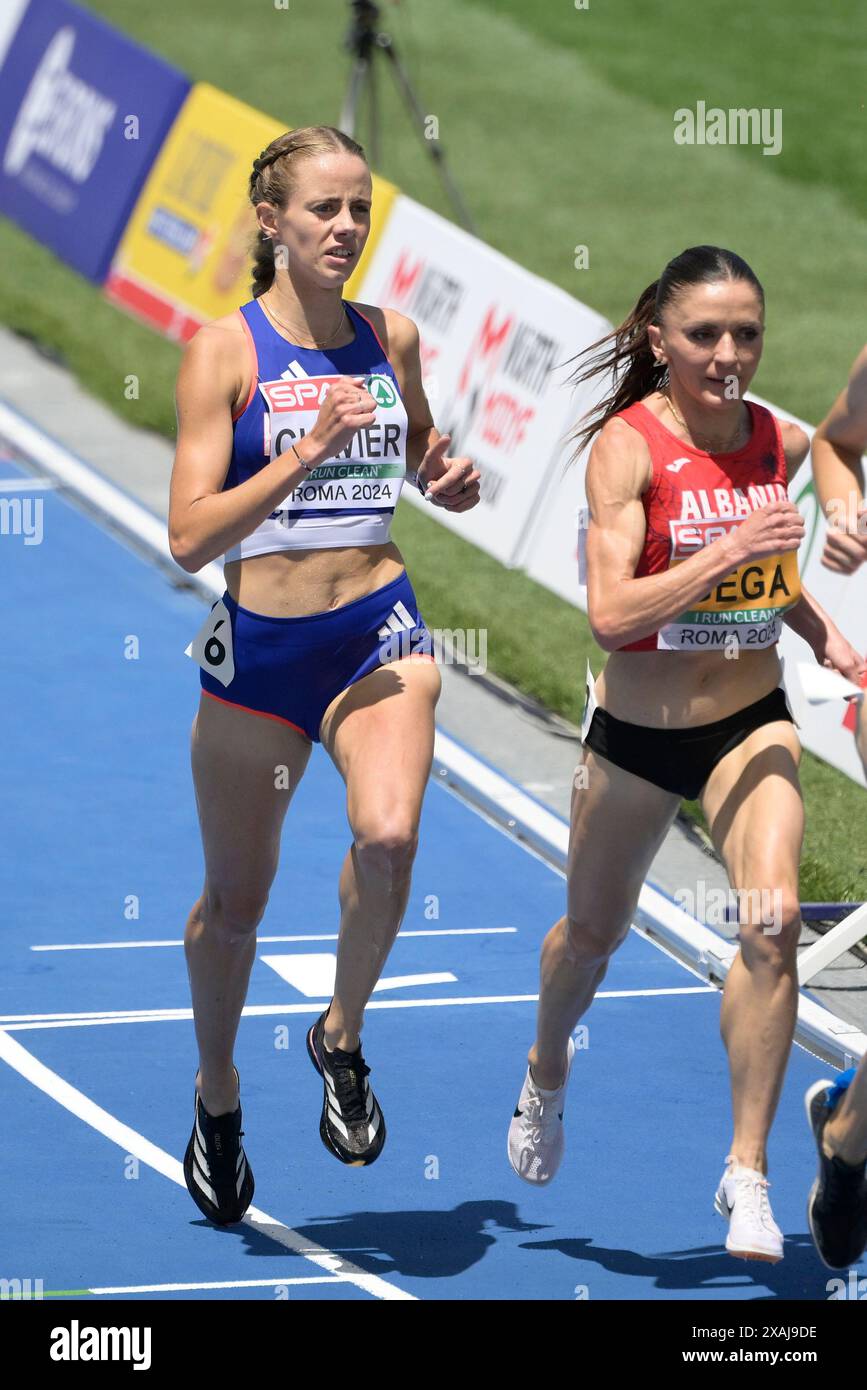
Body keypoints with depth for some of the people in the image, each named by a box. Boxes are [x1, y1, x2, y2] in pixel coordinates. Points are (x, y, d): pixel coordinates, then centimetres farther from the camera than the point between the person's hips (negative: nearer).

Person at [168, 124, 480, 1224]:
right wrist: (308, 450, -24)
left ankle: (342, 1038, 1)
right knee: (234, 900, 10)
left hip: (378, 635, 2)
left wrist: (449, 479, 3)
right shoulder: (225, 350, -9)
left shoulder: (391, 337, 4)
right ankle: (217, 1094, 36)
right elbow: (190, 536, -15)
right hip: (259, 644, -2)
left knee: (388, 835, -25)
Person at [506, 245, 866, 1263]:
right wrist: (727, 552, -34)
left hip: (750, 723, 2)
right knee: (593, 931, 17)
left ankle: (748, 1173, -10)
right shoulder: (626, 446, -17)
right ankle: (546, 1076, 51)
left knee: (771, 924, -18)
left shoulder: (781, 444, -3)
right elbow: (611, 614, -27)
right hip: (636, 730, -2)